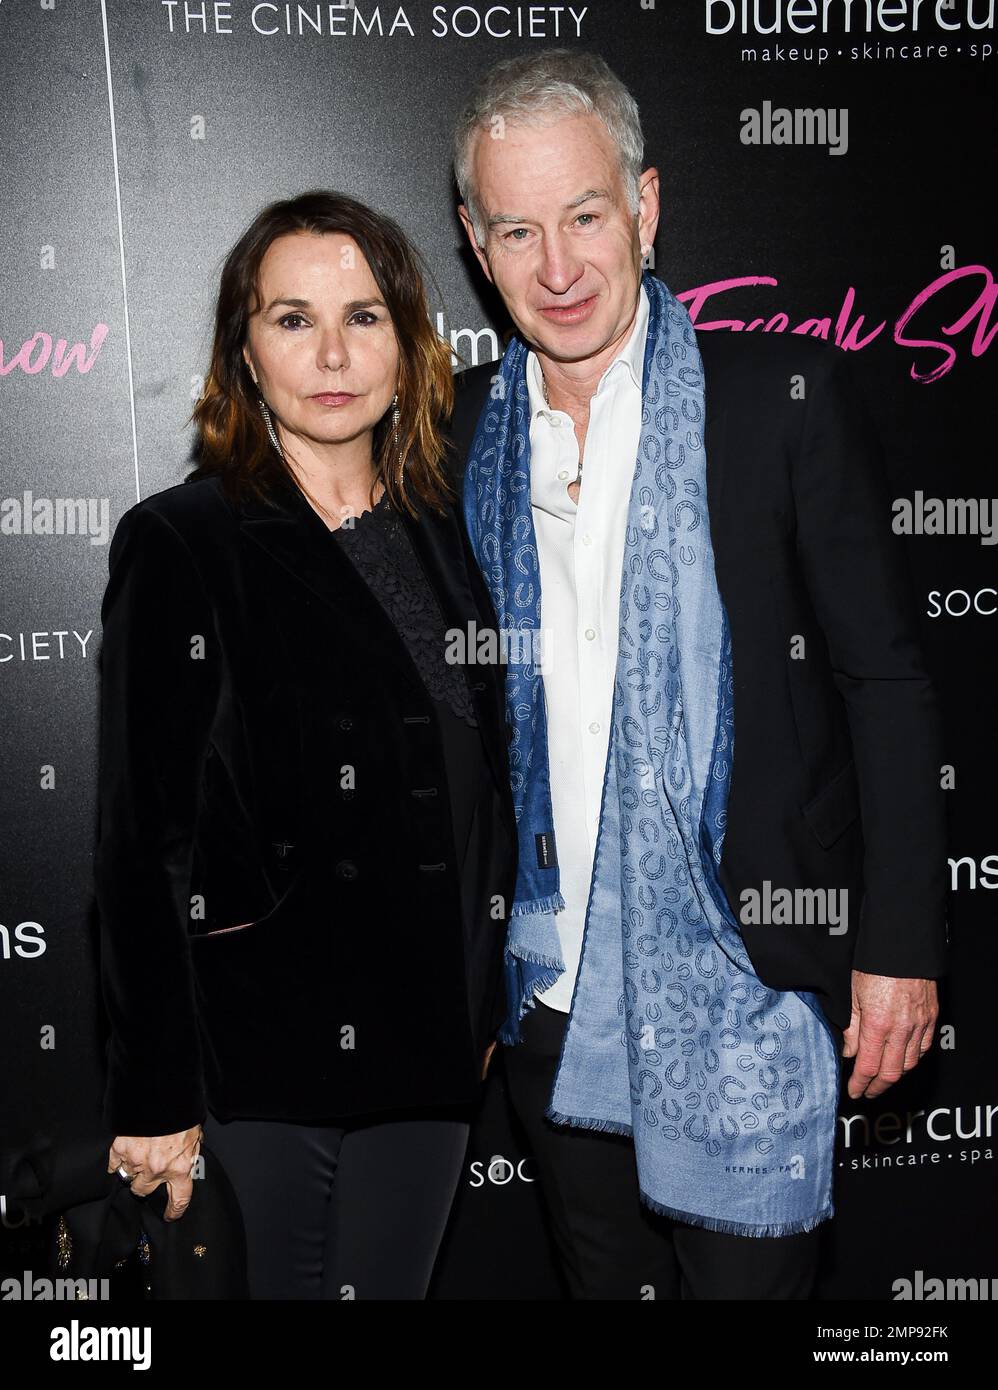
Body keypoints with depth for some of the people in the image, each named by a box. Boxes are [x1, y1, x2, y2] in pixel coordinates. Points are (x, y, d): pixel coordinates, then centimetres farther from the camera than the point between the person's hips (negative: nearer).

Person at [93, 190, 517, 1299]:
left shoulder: (441, 533, 7)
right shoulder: (179, 544, -10)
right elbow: (140, 837, -11)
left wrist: (483, 999, 14)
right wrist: (155, 1093, -11)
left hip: (430, 1035, 5)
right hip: (267, 1035, -5)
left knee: (392, 1282, 16)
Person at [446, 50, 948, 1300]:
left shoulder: (784, 396, -9)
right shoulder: (464, 425, 4)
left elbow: (887, 681, -8)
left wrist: (900, 945, -10)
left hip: (744, 977, -4)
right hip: (551, 997, 5)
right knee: (600, 1274, 20)